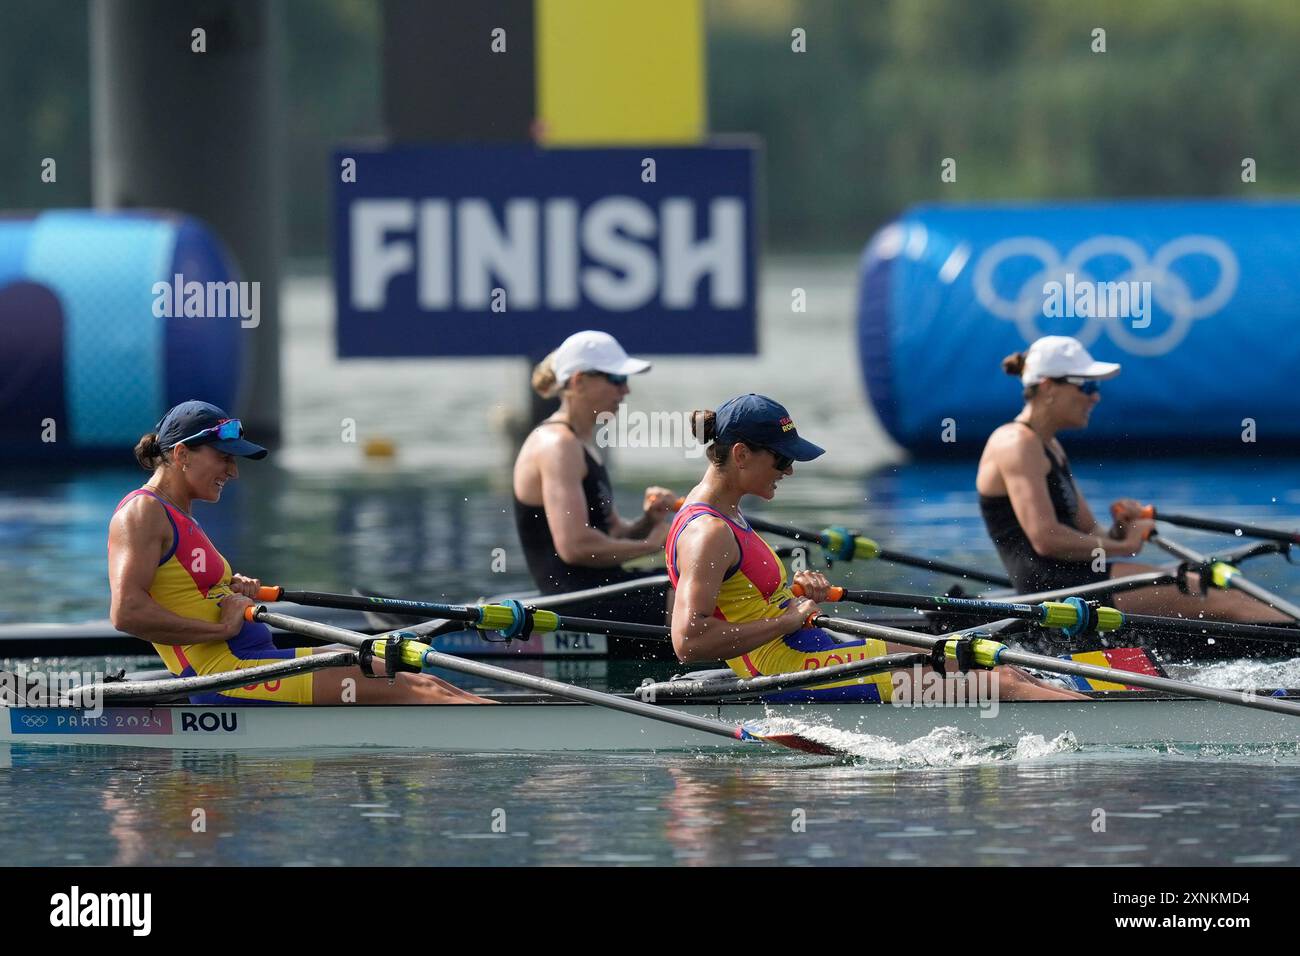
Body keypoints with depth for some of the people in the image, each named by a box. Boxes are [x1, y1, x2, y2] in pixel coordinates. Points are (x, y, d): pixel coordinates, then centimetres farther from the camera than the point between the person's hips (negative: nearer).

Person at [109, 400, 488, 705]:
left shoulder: (180, 519, 21)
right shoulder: (142, 512, -8)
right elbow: (127, 612, -21)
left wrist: (233, 590, 10)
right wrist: (222, 628, -18)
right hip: (227, 674, -10)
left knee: (417, 684, 0)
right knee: (400, 691, -16)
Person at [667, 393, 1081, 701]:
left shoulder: (724, 514, 15)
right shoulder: (706, 534, -16)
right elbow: (689, 641, -26)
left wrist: (797, 592, 9)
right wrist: (787, 619, -17)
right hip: (787, 666, -11)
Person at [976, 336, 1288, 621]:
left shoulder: (1049, 448, 21)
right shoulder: (1017, 445, -10)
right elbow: (1045, 538, -20)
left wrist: (1120, 530, -3)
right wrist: (1122, 547, -9)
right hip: (1052, 583, -10)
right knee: (1218, 599, -13)